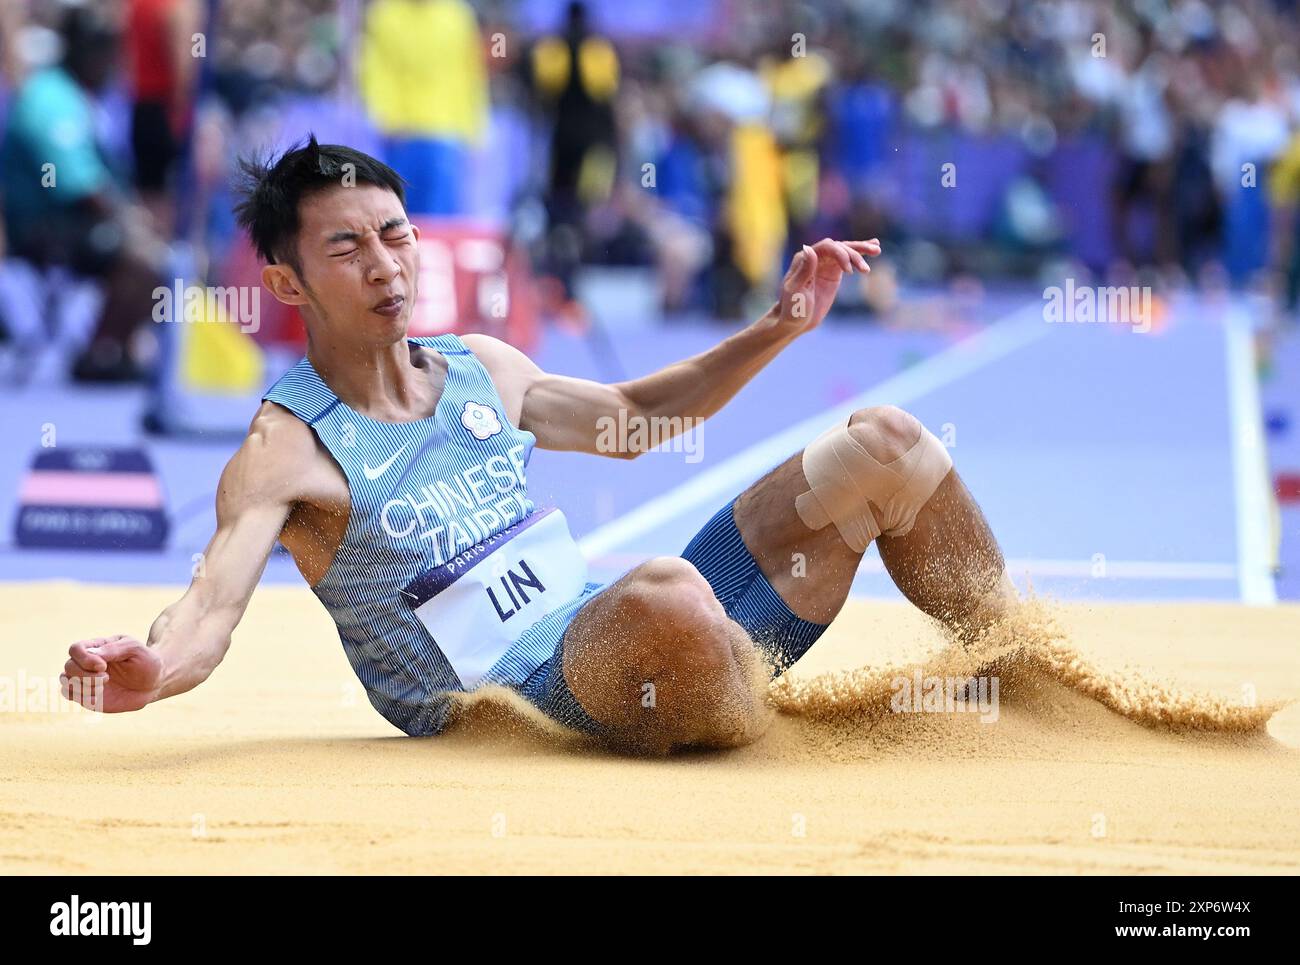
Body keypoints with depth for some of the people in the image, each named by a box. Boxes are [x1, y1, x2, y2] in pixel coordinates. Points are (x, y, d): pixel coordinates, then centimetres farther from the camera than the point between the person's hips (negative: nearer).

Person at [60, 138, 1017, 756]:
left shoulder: (481, 369, 13)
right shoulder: (288, 451, -8)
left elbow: (630, 417, 30)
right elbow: (212, 607, -23)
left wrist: (778, 329, 20)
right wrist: (153, 671, -47)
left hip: (613, 649, 7)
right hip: (513, 703, -7)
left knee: (883, 446, 3)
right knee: (664, 590, -42)